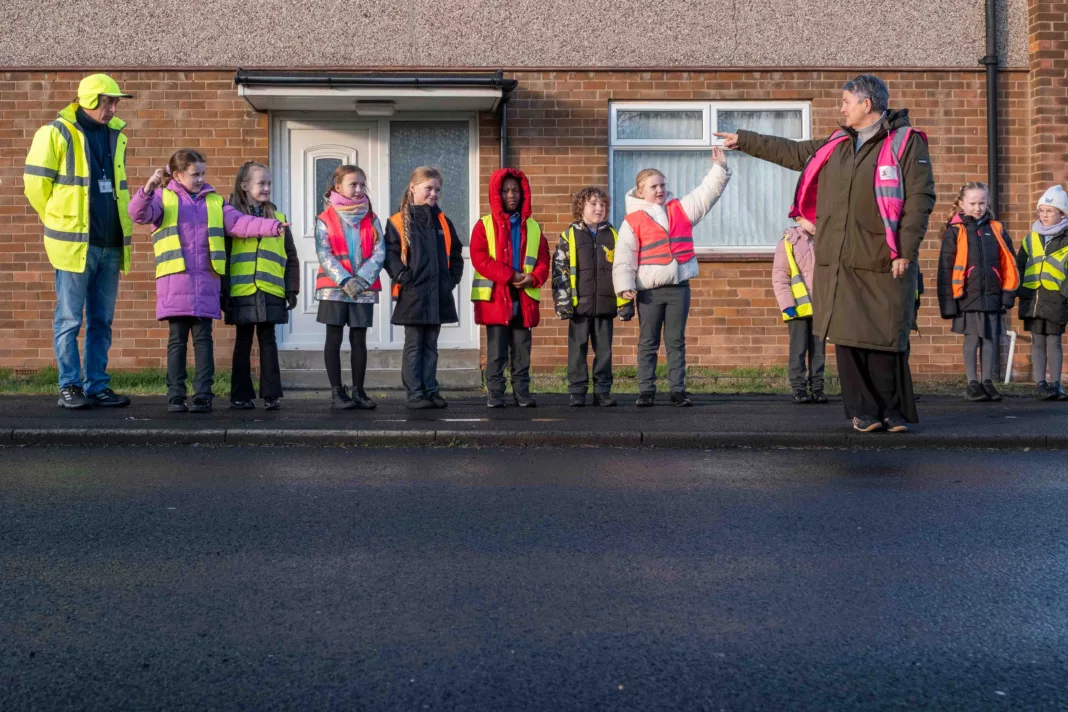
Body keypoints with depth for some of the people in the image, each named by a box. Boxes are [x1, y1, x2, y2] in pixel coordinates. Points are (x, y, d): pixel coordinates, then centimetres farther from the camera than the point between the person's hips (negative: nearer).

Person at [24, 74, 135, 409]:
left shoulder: (115, 135, 13)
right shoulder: (56, 133, -5)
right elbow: (36, 184, -3)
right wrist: (58, 221, 6)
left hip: (110, 244, 6)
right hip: (74, 243, -6)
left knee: (101, 321, 9)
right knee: (69, 320, 1)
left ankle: (97, 386, 16)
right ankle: (70, 386, 10)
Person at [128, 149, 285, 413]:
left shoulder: (215, 202, 14)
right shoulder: (164, 198, 7)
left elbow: (239, 222, 4)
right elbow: (139, 213, -8)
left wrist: (271, 226, -11)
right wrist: (148, 189, -27)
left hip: (206, 283, 2)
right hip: (175, 282, -2)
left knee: (203, 339, 2)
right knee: (177, 339, 4)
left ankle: (203, 395, 3)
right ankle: (176, 396, 9)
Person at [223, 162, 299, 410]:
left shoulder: (278, 218, 10)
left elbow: (290, 257, 11)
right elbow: (223, 257, -1)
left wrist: (291, 290, 4)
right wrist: (224, 291, -7)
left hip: (270, 293, 2)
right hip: (242, 292, -2)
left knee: (268, 341, 5)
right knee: (243, 343, 7)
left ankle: (271, 395, 9)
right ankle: (241, 396, 14)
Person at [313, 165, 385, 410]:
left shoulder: (371, 219, 9)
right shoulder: (325, 219, 1)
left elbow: (379, 252, 0)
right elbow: (324, 254, -8)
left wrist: (363, 278, -15)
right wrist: (345, 280, -19)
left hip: (364, 289, 2)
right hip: (334, 289, -2)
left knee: (359, 340, 6)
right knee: (334, 339, 1)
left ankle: (358, 391, 12)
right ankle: (337, 392, 6)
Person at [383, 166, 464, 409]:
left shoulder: (443, 222, 12)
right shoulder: (399, 222, -3)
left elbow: (455, 253, 17)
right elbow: (390, 253, -8)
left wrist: (453, 277, 6)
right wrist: (402, 277, -16)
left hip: (439, 295, 5)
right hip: (412, 294, -5)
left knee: (431, 346, 11)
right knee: (414, 346, 1)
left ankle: (431, 391, 16)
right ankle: (414, 394, 4)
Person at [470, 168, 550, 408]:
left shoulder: (533, 227, 14)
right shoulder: (485, 225, 3)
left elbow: (543, 260, 9)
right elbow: (479, 258, -8)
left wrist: (533, 278, -13)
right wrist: (509, 276, -16)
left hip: (524, 297, 3)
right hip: (495, 297, -3)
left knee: (522, 350, 7)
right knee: (497, 351, 0)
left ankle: (522, 392, 14)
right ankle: (495, 394, 6)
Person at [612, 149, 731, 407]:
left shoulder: (681, 209, 10)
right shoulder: (633, 221, -1)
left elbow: (707, 192, 8)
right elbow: (624, 257, -5)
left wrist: (720, 168, -4)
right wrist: (625, 285, -13)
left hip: (679, 287, 3)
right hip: (649, 291, -3)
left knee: (676, 341, 6)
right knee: (648, 342, 5)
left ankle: (678, 390, 10)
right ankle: (646, 391, 11)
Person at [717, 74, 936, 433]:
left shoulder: (906, 142, -3)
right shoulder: (836, 145, 17)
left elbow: (920, 198, -9)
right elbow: (791, 152, 28)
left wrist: (906, 250, -15)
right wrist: (743, 140, 31)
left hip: (882, 262, -6)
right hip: (837, 262, 6)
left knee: (885, 339, 0)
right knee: (846, 336, 4)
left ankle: (894, 411, 15)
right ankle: (864, 411, 14)